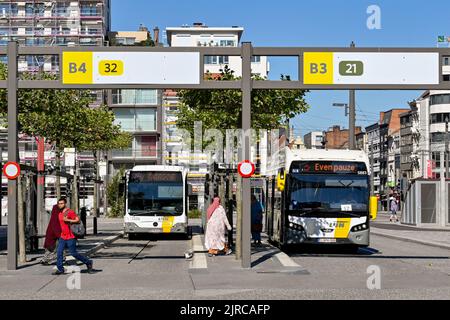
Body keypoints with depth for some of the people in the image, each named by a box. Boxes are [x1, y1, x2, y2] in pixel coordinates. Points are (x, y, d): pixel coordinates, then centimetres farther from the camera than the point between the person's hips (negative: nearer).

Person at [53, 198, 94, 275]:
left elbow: (78, 220, -19)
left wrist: (68, 220, -24)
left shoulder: (70, 212, -11)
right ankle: (60, 269, -1)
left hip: (70, 237, -7)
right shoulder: (59, 214, 14)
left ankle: (88, 263, 12)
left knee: (73, 253, -3)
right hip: (62, 237, 8)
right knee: (59, 252, -4)